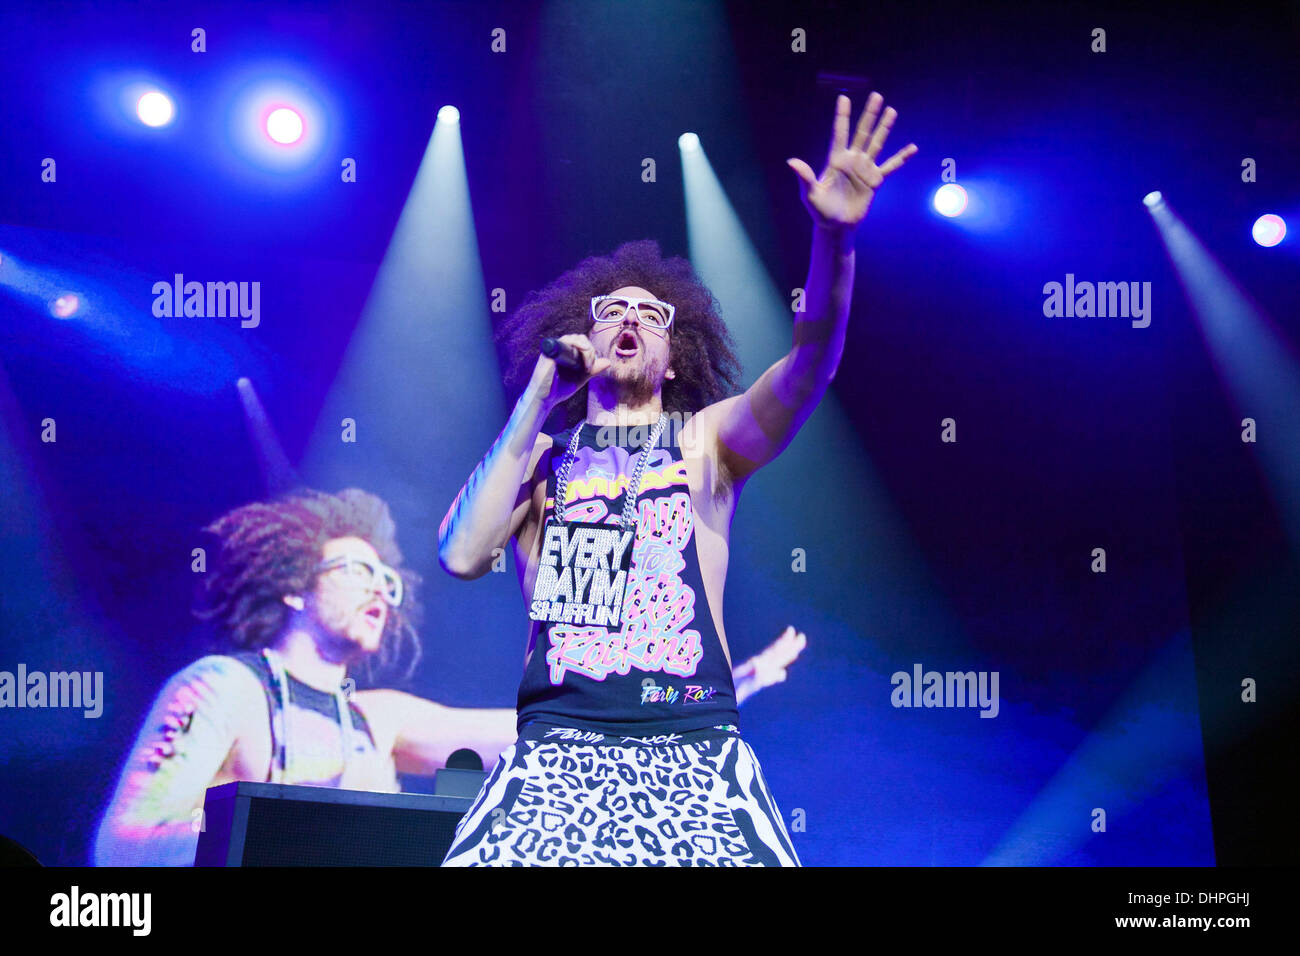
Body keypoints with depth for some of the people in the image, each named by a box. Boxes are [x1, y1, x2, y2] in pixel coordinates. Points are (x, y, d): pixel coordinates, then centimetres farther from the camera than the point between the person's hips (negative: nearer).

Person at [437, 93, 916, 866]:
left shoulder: (707, 438, 13)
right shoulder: (536, 452, 15)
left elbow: (807, 371, -5)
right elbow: (462, 555, -2)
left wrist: (834, 238, -22)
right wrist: (535, 403, 1)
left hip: (695, 749, 0)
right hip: (558, 746, 0)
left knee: (751, 855, -23)